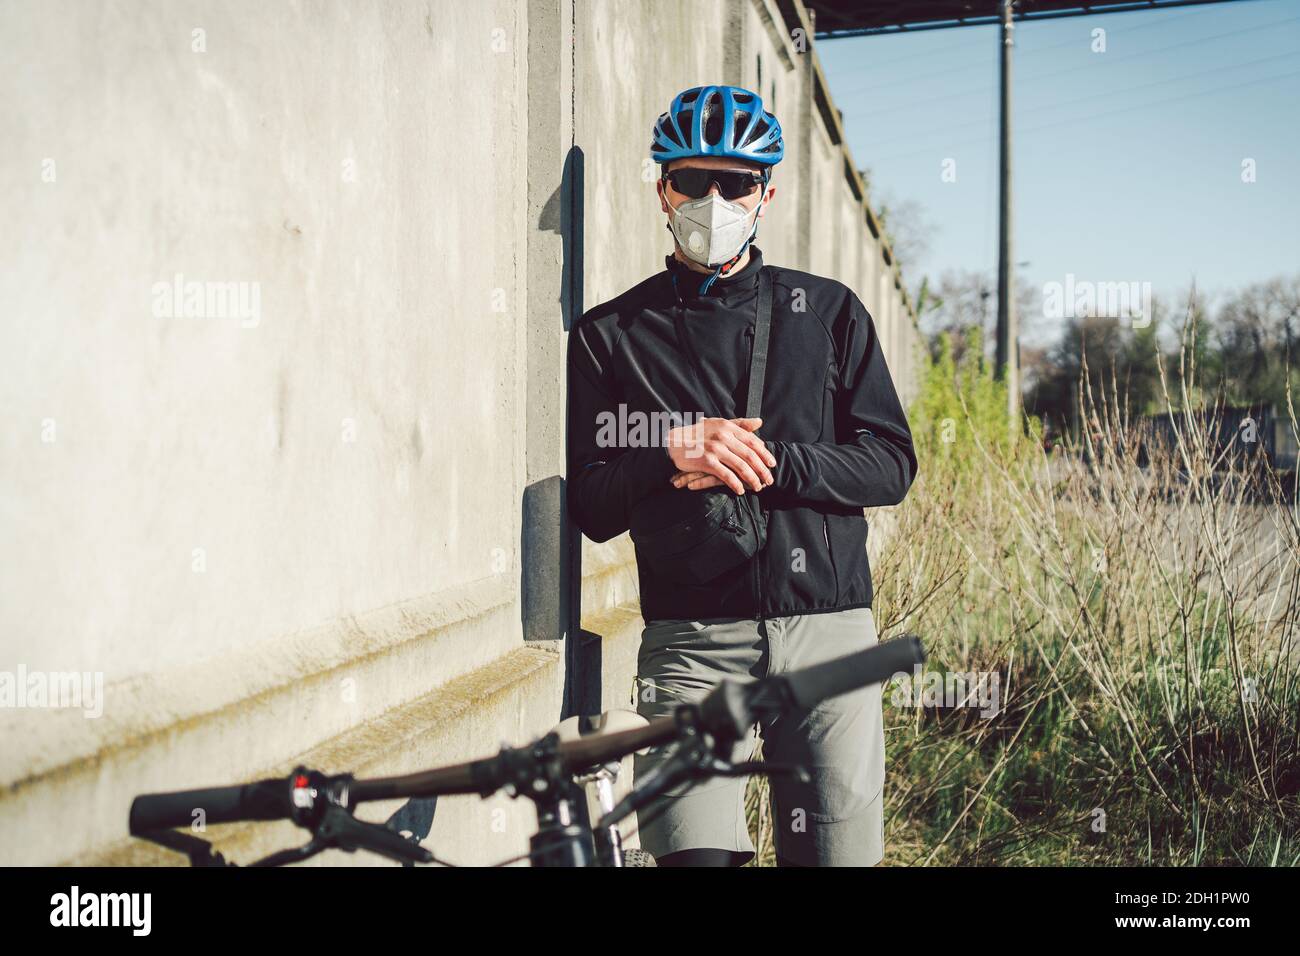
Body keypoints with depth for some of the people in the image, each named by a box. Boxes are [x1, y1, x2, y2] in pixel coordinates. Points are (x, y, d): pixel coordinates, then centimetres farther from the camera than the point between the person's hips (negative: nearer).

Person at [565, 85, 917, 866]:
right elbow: (592, 509, 3)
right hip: (692, 636, -1)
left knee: (838, 851, 3)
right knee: (696, 852, -12)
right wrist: (673, 457, -16)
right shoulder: (611, 334, 8)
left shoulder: (829, 312, 11)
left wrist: (771, 464, -11)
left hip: (827, 626, 1)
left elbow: (892, 465, 4)